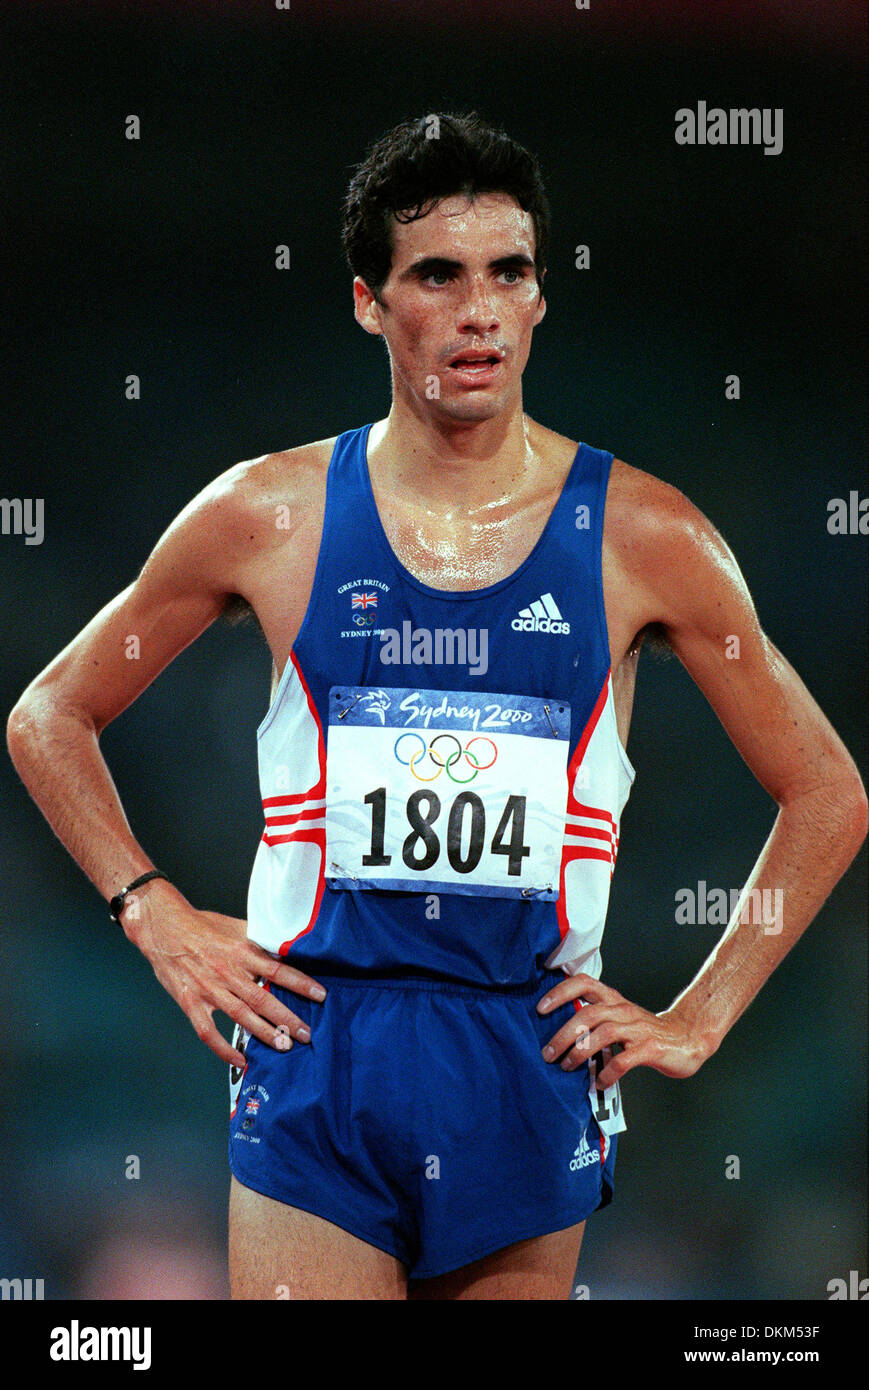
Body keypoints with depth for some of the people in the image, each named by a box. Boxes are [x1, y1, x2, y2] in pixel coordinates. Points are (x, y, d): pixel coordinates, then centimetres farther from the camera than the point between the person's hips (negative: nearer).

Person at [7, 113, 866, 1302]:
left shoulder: (643, 538, 2)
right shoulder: (266, 516, 3)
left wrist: (697, 1022, 6)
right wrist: (157, 916, 5)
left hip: (531, 1065, 1)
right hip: (314, 1065, -1)